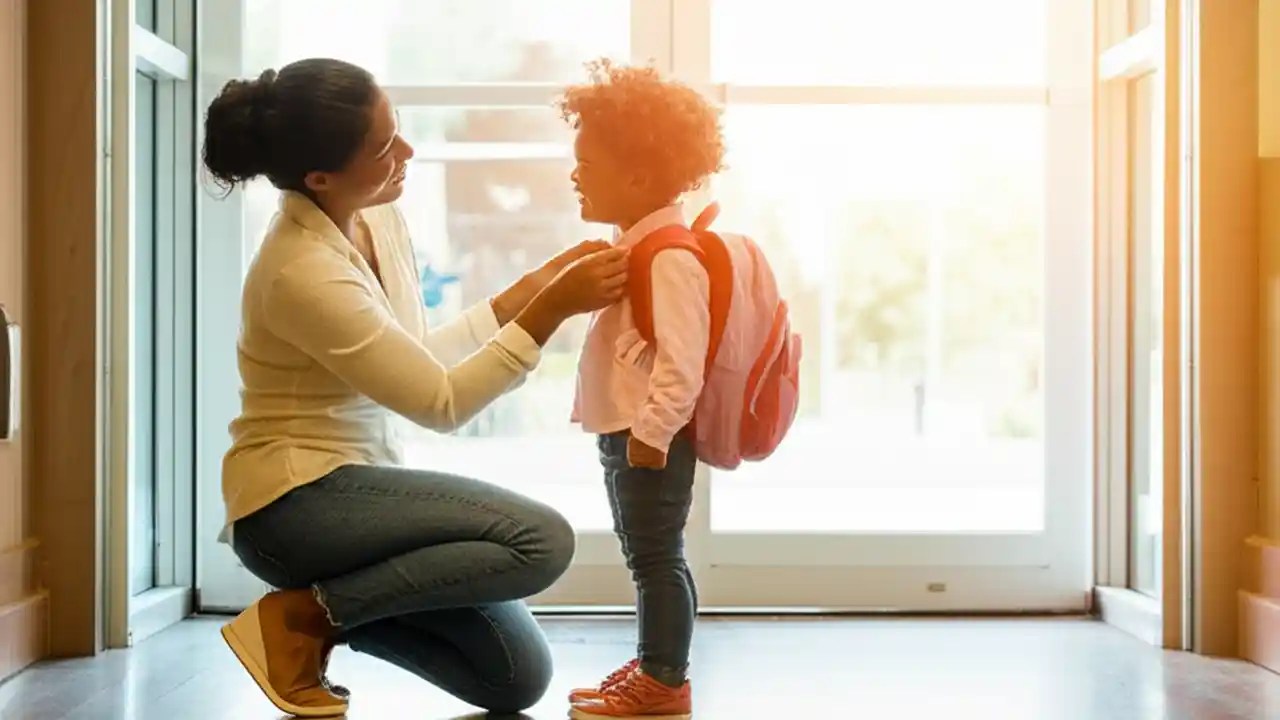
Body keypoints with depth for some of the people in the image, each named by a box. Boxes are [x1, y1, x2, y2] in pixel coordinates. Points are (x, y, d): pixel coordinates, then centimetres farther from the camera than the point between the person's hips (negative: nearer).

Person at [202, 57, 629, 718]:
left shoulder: (375, 218, 1)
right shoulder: (304, 273, -24)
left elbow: (417, 361, 10)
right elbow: (441, 401, -20)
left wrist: (532, 288, 4)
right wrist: (552, 309, -22)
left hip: (350, 488, 8)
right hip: (295, 502, -8)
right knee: (541, 541, -23)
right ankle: (305, 614, -11)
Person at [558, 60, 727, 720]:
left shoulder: (671, 257, -20)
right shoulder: (635, 246, 13)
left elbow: (681, 358, -26)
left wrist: (652, 431, -25)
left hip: (651, 437, -11)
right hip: (626, 434, 11)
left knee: (656, 558, -2)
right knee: (646, 557, 17)